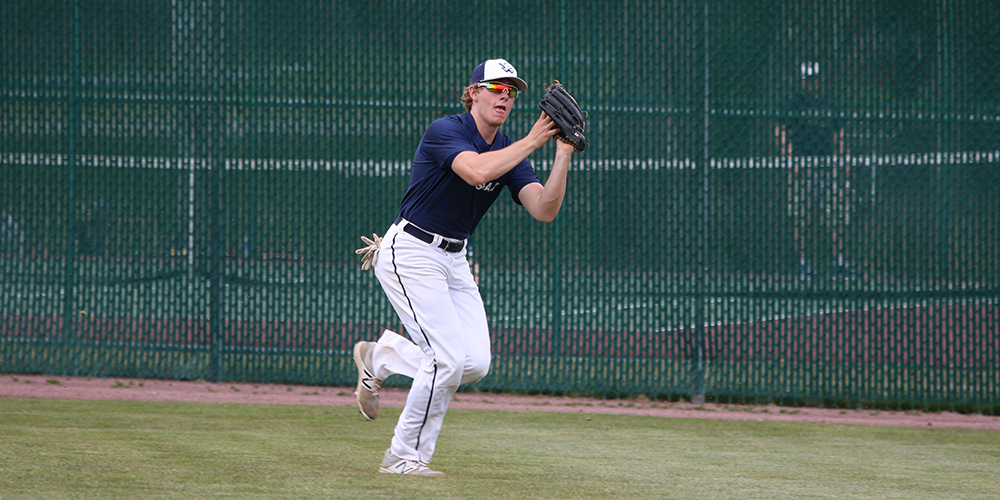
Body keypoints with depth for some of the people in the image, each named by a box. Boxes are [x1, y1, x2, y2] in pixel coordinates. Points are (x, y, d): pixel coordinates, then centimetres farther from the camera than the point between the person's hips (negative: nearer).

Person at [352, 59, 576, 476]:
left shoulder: (509, 151, 6)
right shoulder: (444, 131, -15)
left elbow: (544, 210, -7)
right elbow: (477, 171, -35)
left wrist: (563, 156, -19)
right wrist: (532, 142, -28)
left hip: (454, 261, 8)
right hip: (410, 254, -8)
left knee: (476, 363, -3)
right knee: (448, 359, -16)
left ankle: (380, 356, 19)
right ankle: (404, 458, -2)